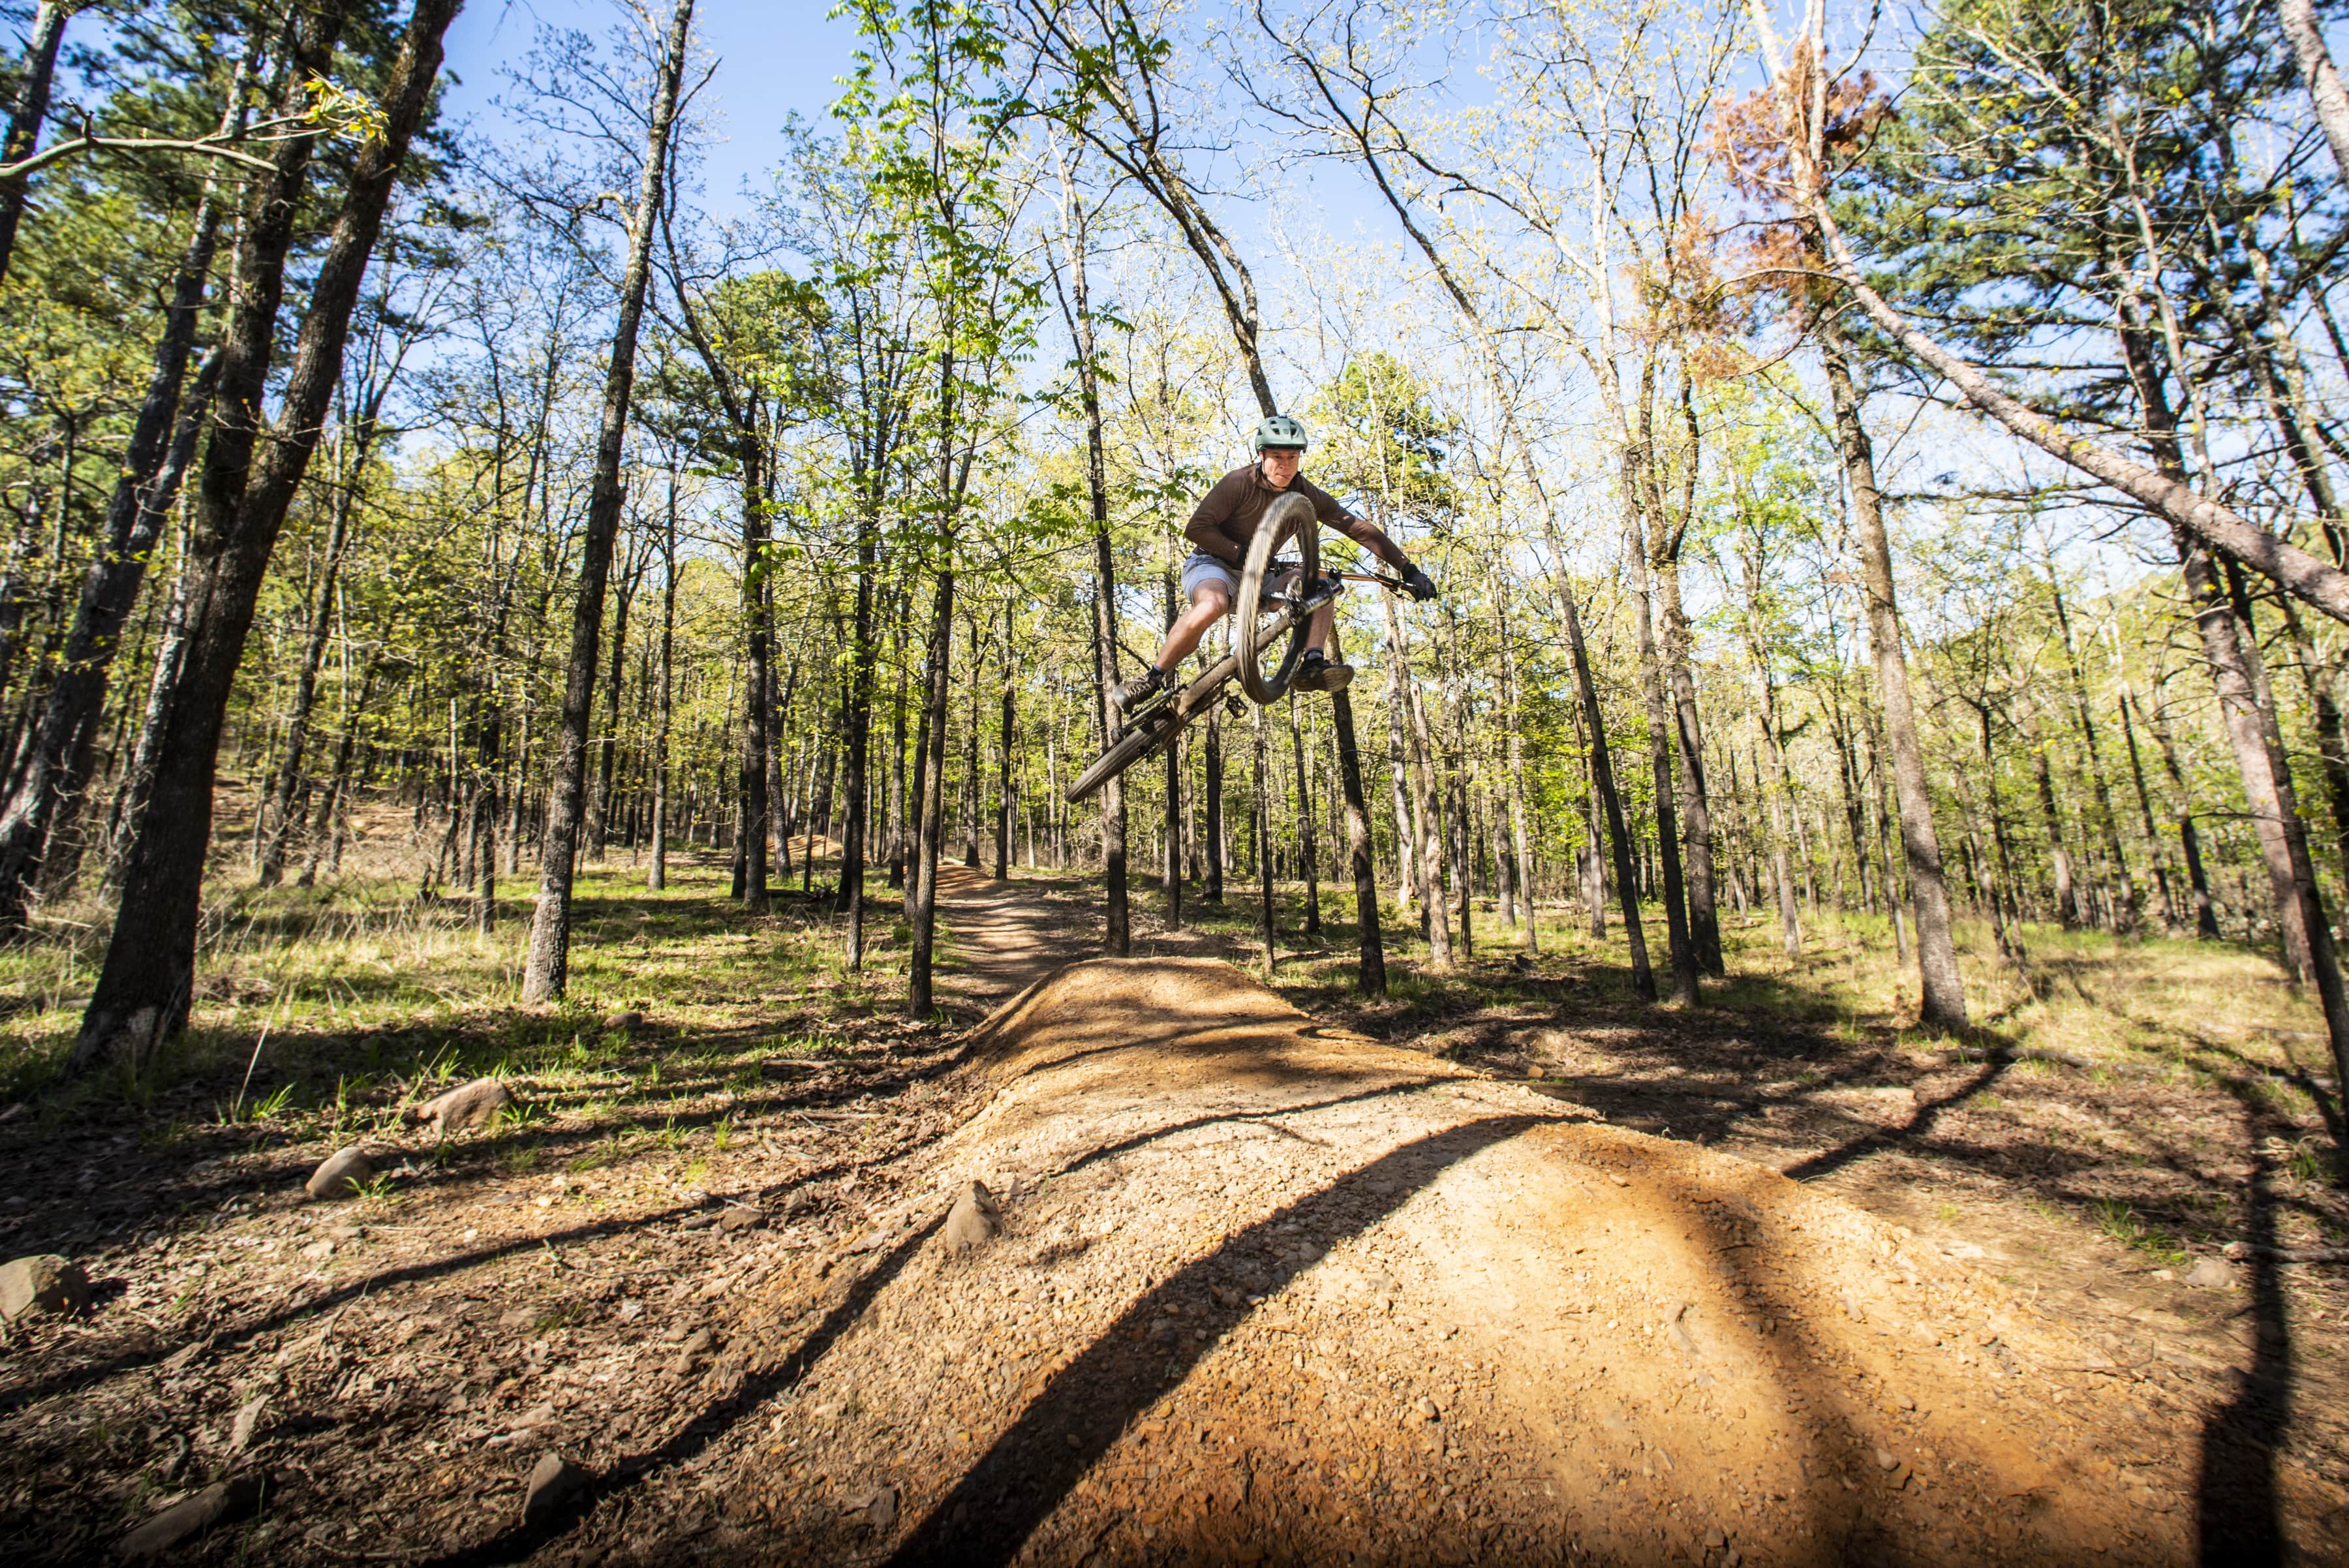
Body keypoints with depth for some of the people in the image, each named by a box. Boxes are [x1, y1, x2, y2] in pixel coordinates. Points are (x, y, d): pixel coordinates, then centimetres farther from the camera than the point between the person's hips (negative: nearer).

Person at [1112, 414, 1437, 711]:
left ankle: (1313, 664, -21)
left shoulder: (1307, 495, -5)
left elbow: (1360, 529, -5)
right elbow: (1196, 528, -21)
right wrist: (1242, 555, -30)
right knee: (1212, 605, -39)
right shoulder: (1239, 483, -17)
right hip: (1212, 565, -5)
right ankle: (1154, 678, -25)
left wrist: (1409, 569, -9)